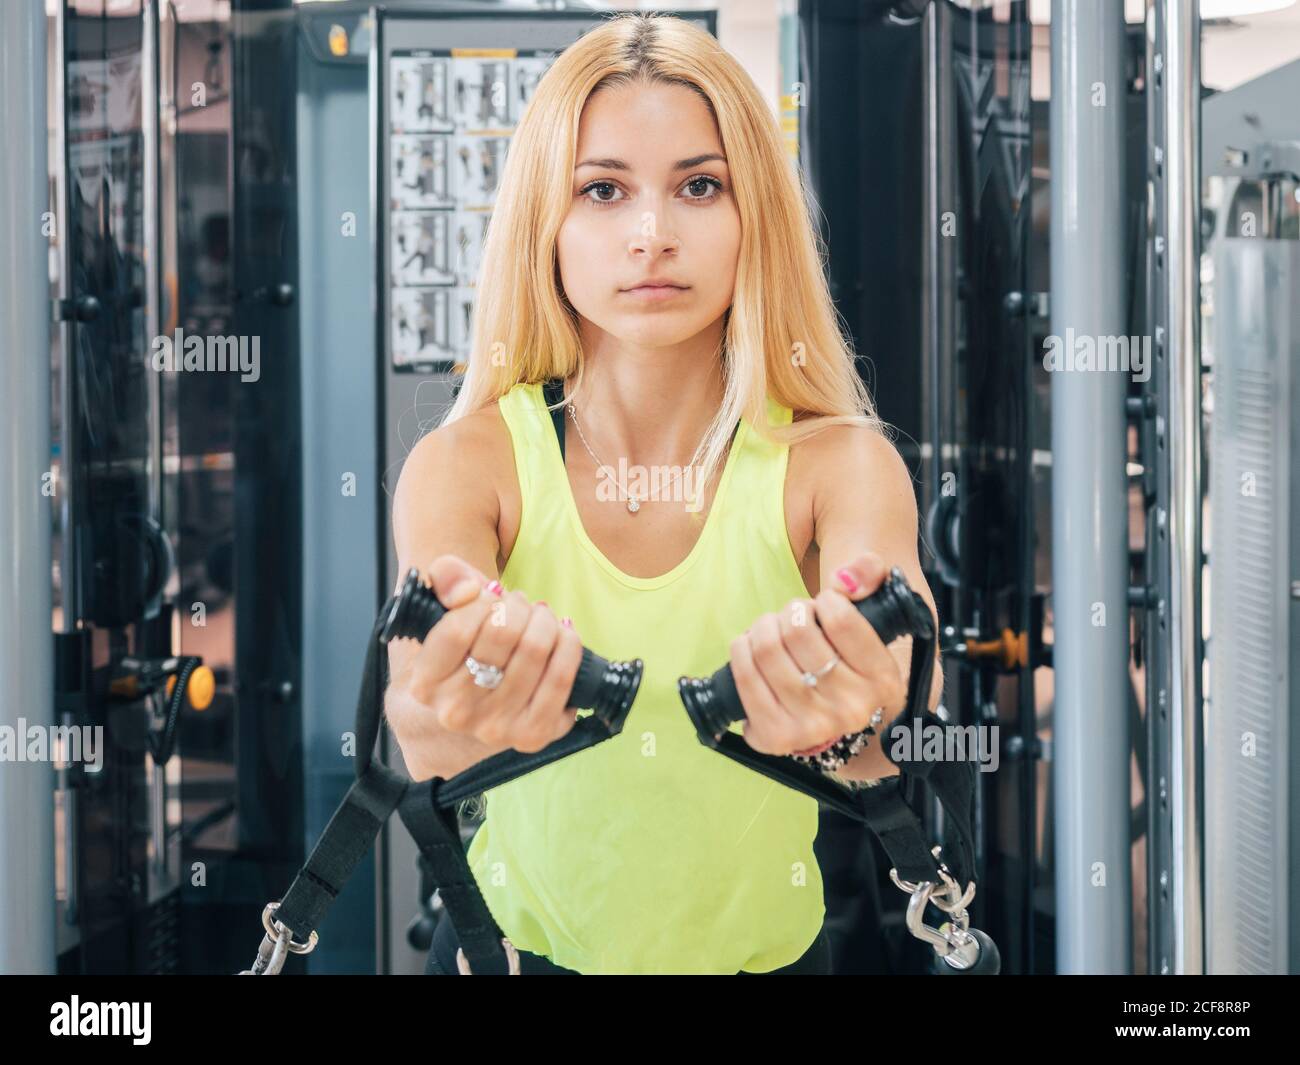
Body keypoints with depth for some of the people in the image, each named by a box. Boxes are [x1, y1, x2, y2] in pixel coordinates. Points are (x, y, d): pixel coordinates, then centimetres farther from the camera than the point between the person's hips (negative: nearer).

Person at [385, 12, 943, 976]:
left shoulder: (836, 463, -15)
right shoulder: (467, 463, -15)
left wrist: (857, 713, -58)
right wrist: (447, 715, -57)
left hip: (765, 947, 0)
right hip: (522, 943, 0)